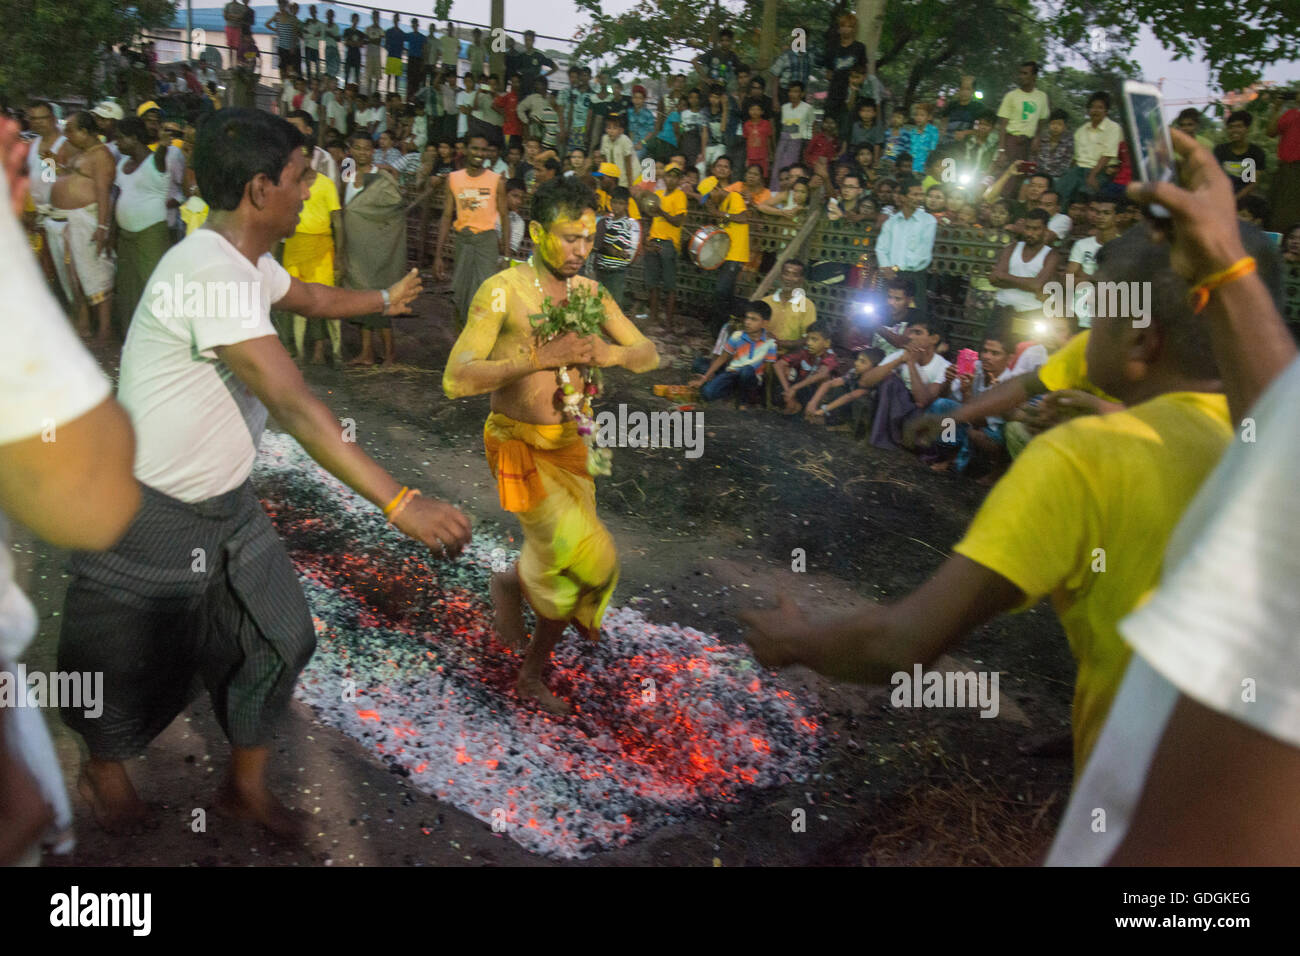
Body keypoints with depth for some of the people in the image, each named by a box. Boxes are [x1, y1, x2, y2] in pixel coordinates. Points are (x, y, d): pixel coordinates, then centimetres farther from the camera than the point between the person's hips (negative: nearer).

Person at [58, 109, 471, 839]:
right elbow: (295, 406, -38)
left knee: (278, 638, 10)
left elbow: (312, 298, 26)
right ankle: (105, 769, 45)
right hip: (152, 514, -8)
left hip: (228, 503, 8)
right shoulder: (211, 272, -30)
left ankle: (247, 785, 30)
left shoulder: (247, 260, 2)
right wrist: (401, 504, -42)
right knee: (136, 667, 15)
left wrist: (386, 299, 41)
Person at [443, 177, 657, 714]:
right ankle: (509, 584, 15)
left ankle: (532, 677, 36)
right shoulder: (502, 292, -16)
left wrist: (612, 353, -18)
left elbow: (650, 355, 6)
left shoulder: (588, 292, 2)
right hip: (519, 444, -6)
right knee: (587, 556, -19)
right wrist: (538, 357, -35)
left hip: (568, 444, 6)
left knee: (568, 573, 11)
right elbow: (456, 380, -26)